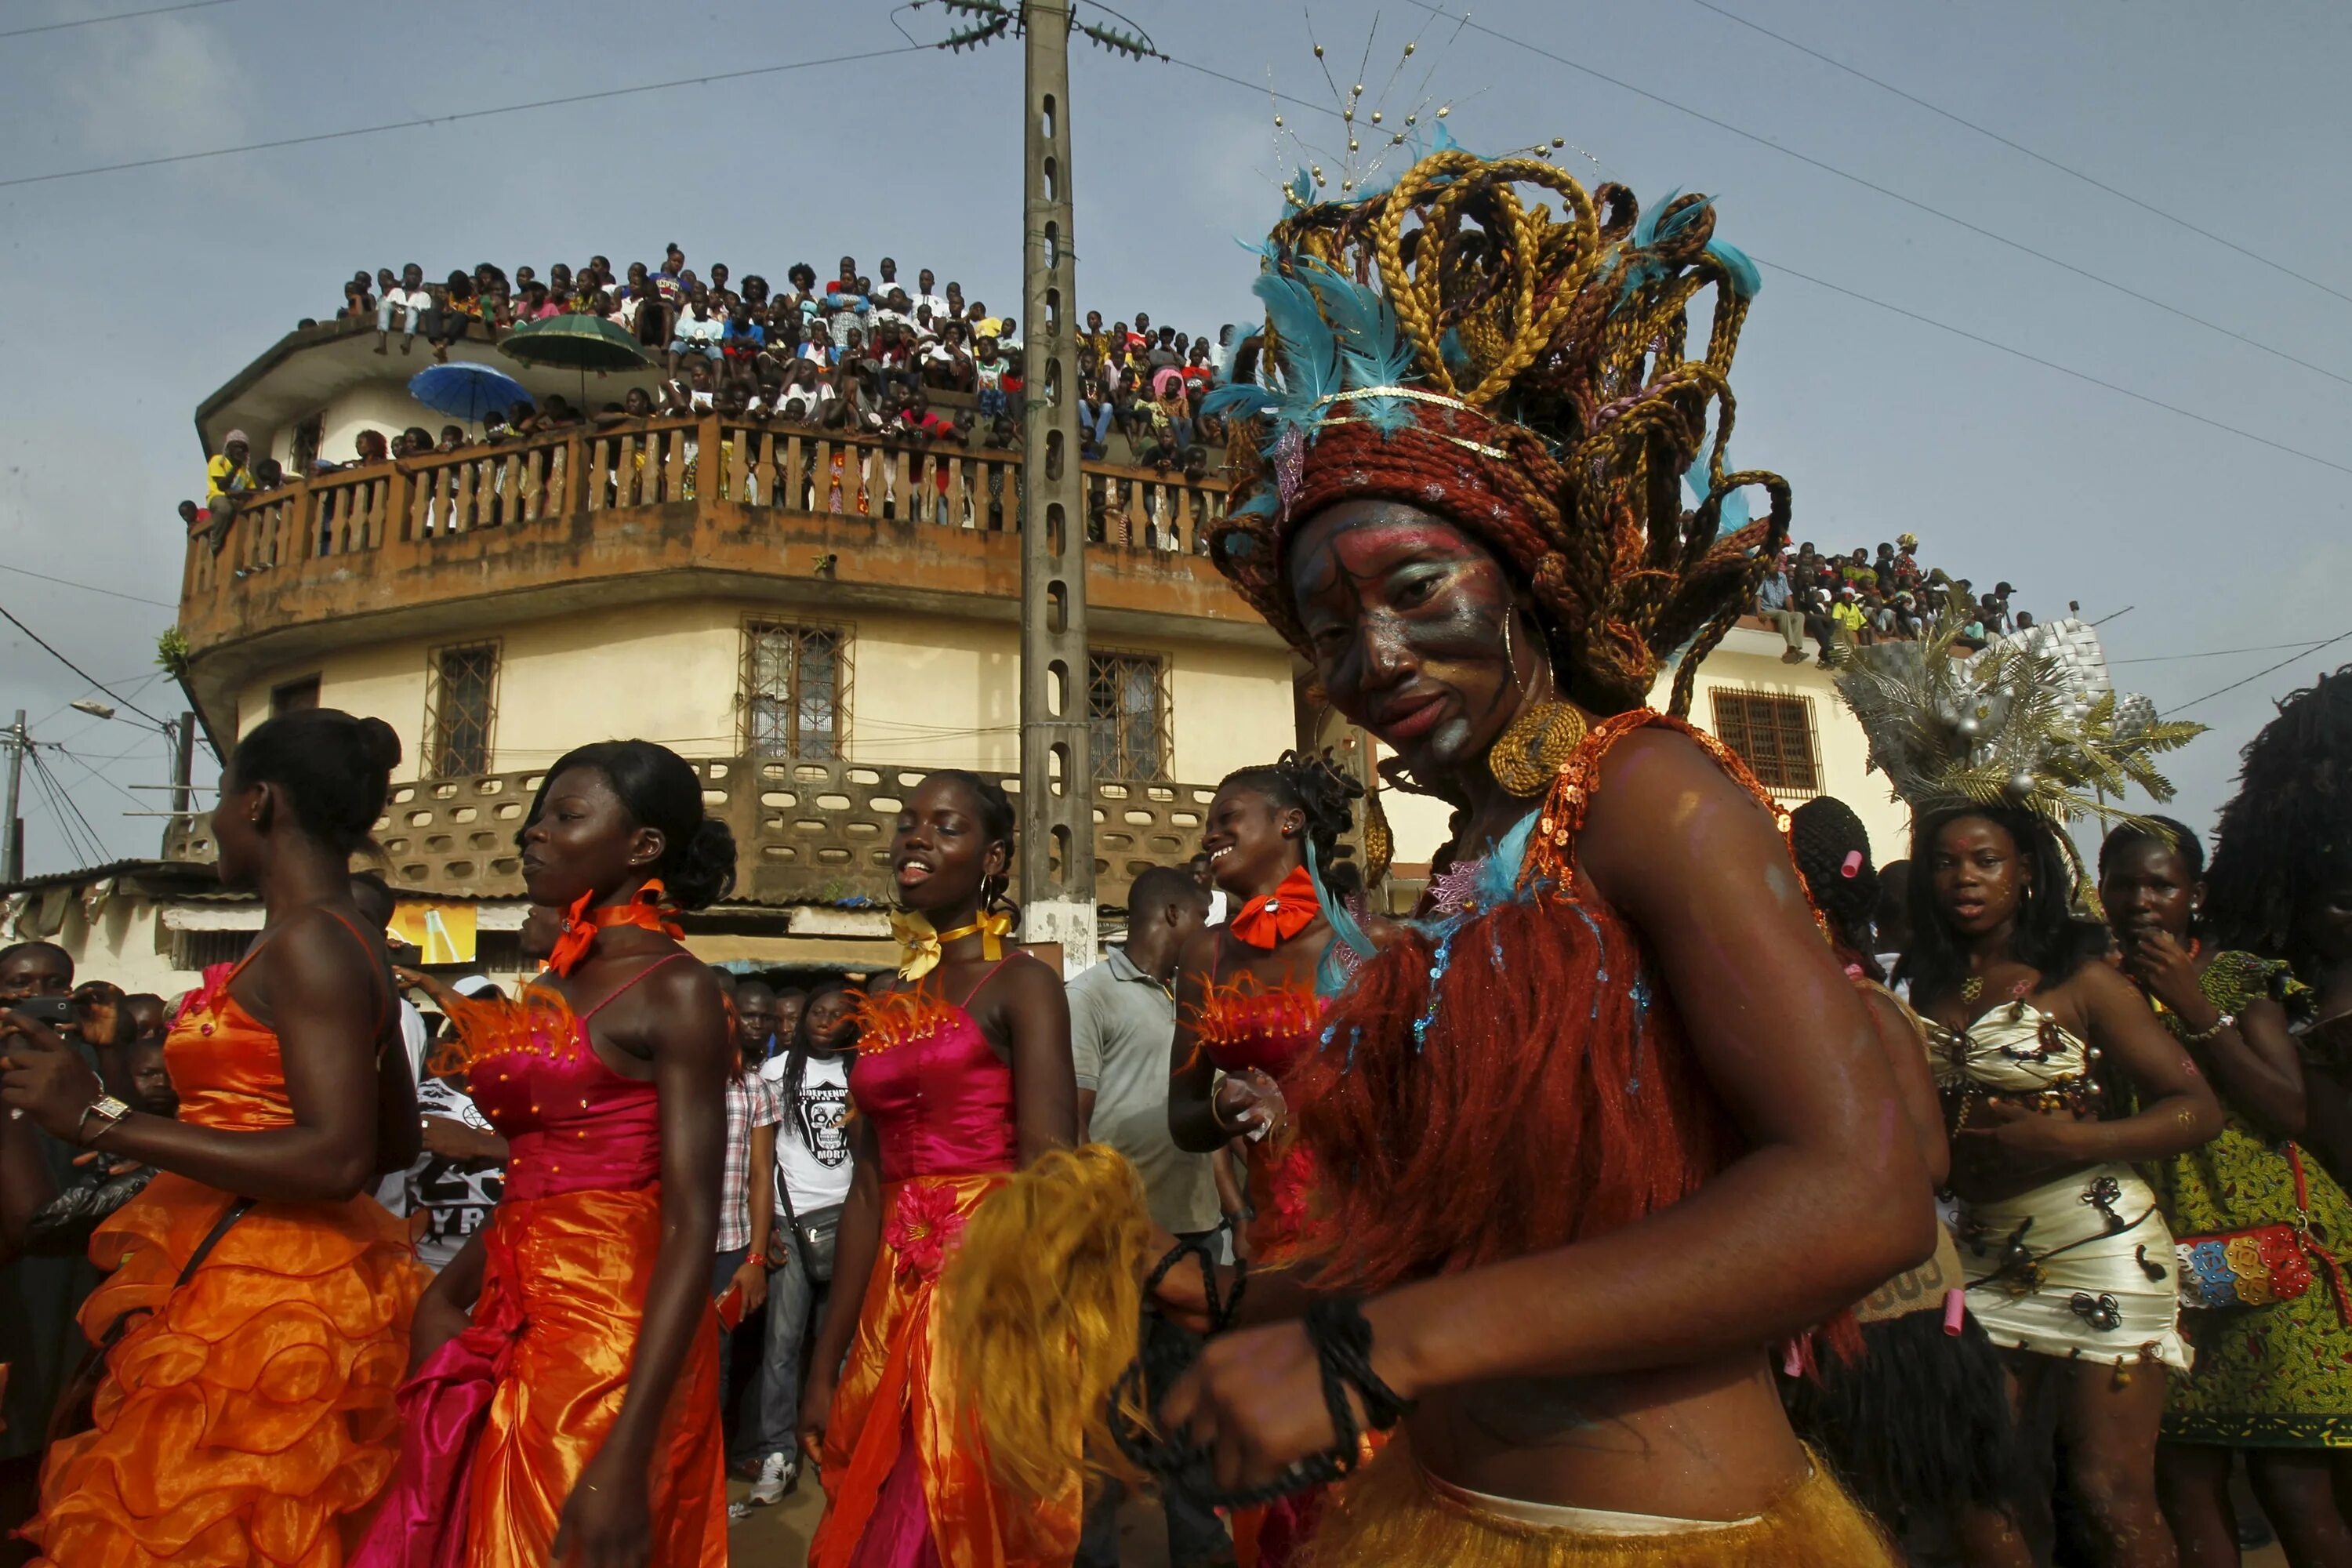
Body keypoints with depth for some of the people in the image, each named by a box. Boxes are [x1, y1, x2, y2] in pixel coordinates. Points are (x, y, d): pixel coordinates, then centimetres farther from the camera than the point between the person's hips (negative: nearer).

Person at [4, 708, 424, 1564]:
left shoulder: (307, 941, -15)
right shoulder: (349, 945, 12)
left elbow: (338, 1159, -24)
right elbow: (397, 1141, 18)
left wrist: (103, 1118, -20)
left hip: (259, 1304, -9)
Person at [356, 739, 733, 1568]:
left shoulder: (674, 991, -11)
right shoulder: (549, 987, 12)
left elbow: (692, 1225, -18)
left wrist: (627, 1453, -23)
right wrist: (441, 1300, 4)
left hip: (614, 1336, -7)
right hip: (512, 1327, 8)